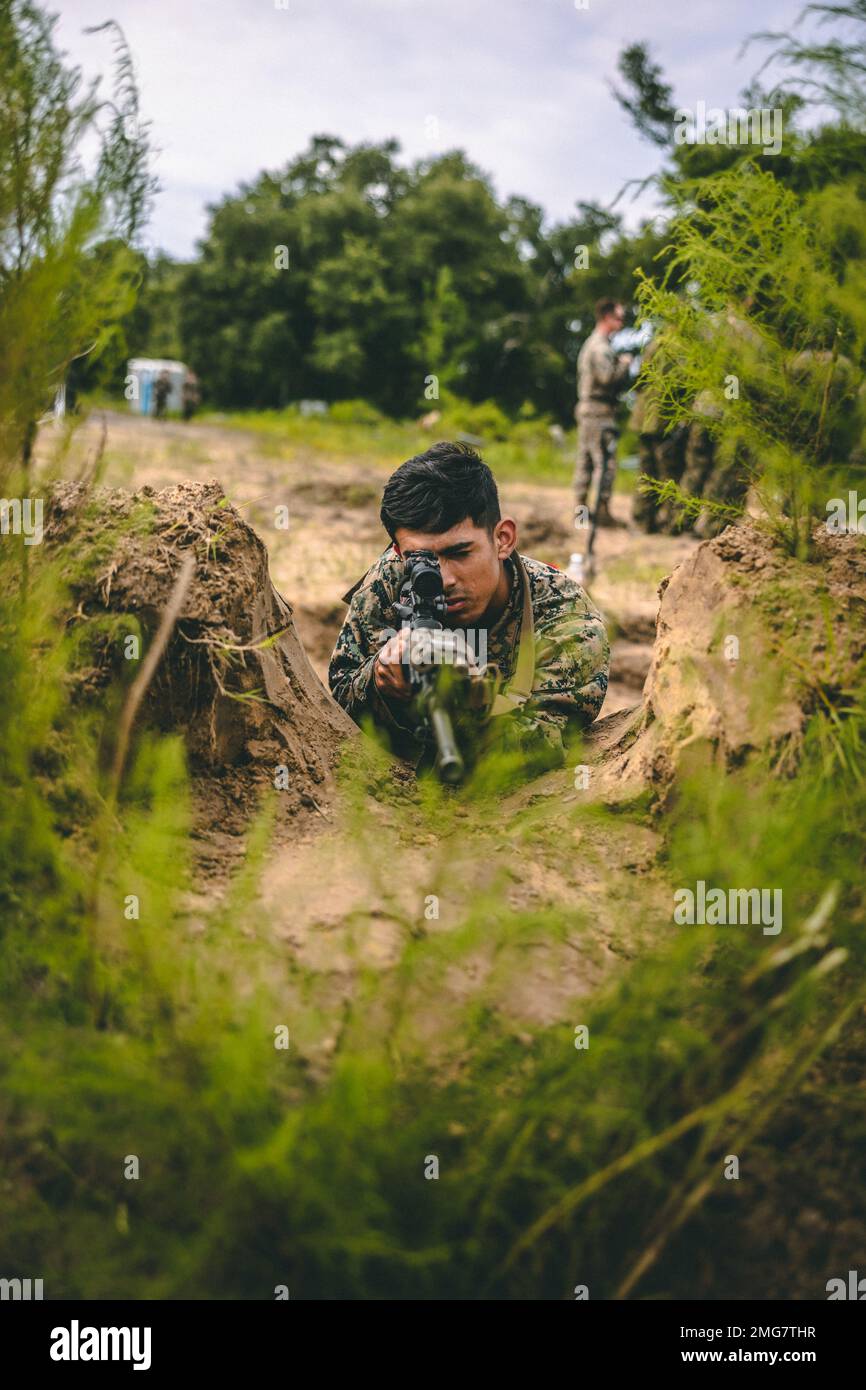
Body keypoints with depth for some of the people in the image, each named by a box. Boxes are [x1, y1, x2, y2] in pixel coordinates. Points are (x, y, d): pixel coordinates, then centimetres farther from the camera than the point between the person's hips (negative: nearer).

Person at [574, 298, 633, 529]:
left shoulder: (591, 343, 20)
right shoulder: (601, 346, -13)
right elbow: (608, 376, -22)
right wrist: (625, 362, -8)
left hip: (586, 409, 10)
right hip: (599, 411, -10)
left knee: (585, 462, 10)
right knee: (606, 462, -9)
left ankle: (580, 510, 13)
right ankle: (602, 511, -10)